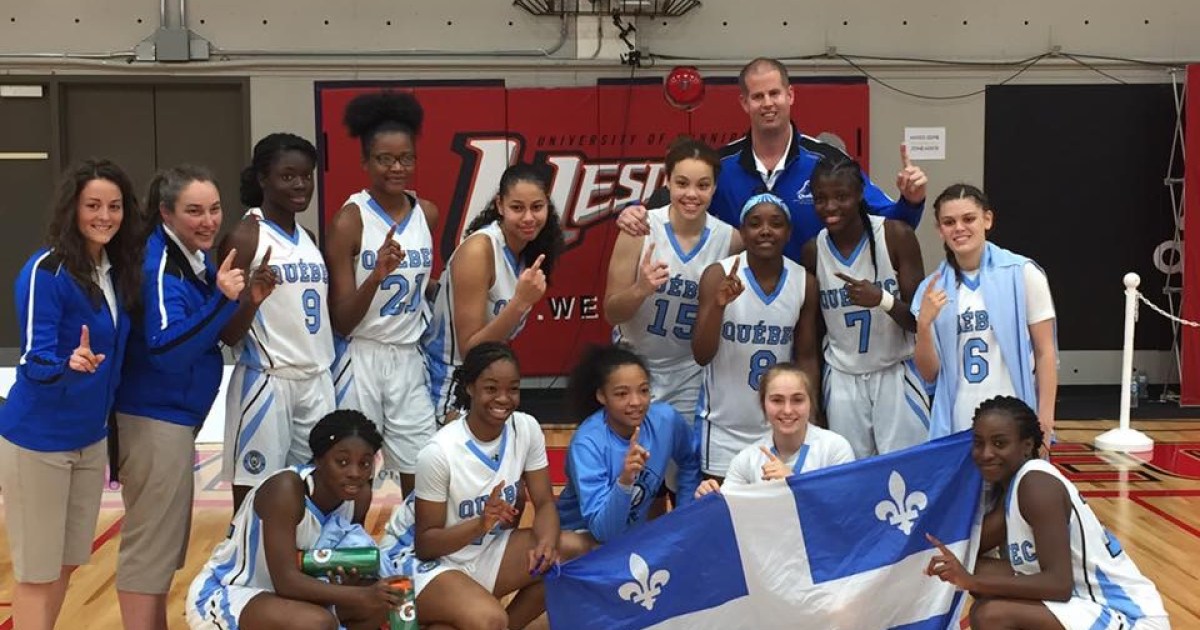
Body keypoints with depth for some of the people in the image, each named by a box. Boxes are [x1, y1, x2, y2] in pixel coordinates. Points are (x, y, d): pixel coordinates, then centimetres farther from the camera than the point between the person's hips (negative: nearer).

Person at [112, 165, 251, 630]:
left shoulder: (195, 258, 6)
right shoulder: (160, 266, -21)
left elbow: (212, 335, 16)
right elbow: (166, 347, -33)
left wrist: (241, 298, 1)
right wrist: (222, 299, -41)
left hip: (174, 415, 10)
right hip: (154, 417, -10)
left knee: (164, 537, 20)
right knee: (150, 542, -3)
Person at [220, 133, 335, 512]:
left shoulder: (308, 239, 13)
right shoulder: (244, 238, -8)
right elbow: (227, 333, -10)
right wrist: (253, 301, -29)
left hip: (317, 381, 7)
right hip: (266, 381, -7)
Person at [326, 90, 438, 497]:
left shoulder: (427, 214, 3)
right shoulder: (349, 221, -12)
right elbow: (340, 322, -13)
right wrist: (376, 276, -27)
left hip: (409, 360, 5)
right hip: (362, 360, -5)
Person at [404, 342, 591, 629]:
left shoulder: (527, 429, -7)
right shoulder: (439, 453, -23)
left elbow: (544, 504, -5)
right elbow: (425, 544, -17)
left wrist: (546, 543, -28)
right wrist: (481, 524, -34)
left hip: (489, 551, 7)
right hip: (434, 563, -6)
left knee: (574, 550, -16)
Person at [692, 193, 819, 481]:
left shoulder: (805, 282, -2)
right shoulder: (718, 275, -11)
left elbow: (806, 357, 7)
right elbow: (702, 356, -13)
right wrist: (719, 304, -28)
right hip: (725, 426, -2)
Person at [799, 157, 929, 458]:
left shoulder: (896, 236, -10)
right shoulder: (812, 251, -2)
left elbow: (918, 320, -7)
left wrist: (882, 299, -27)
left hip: (896, 373, -2)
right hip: (842, 379, 2)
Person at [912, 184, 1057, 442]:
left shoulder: (1023, 273, -2)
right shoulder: (932, 288, 5)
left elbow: (1045, 353, -1)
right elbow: (929, 374, 6)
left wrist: (1045, 421, -7)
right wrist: (923, 324, -10)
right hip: (956, 426, 2)